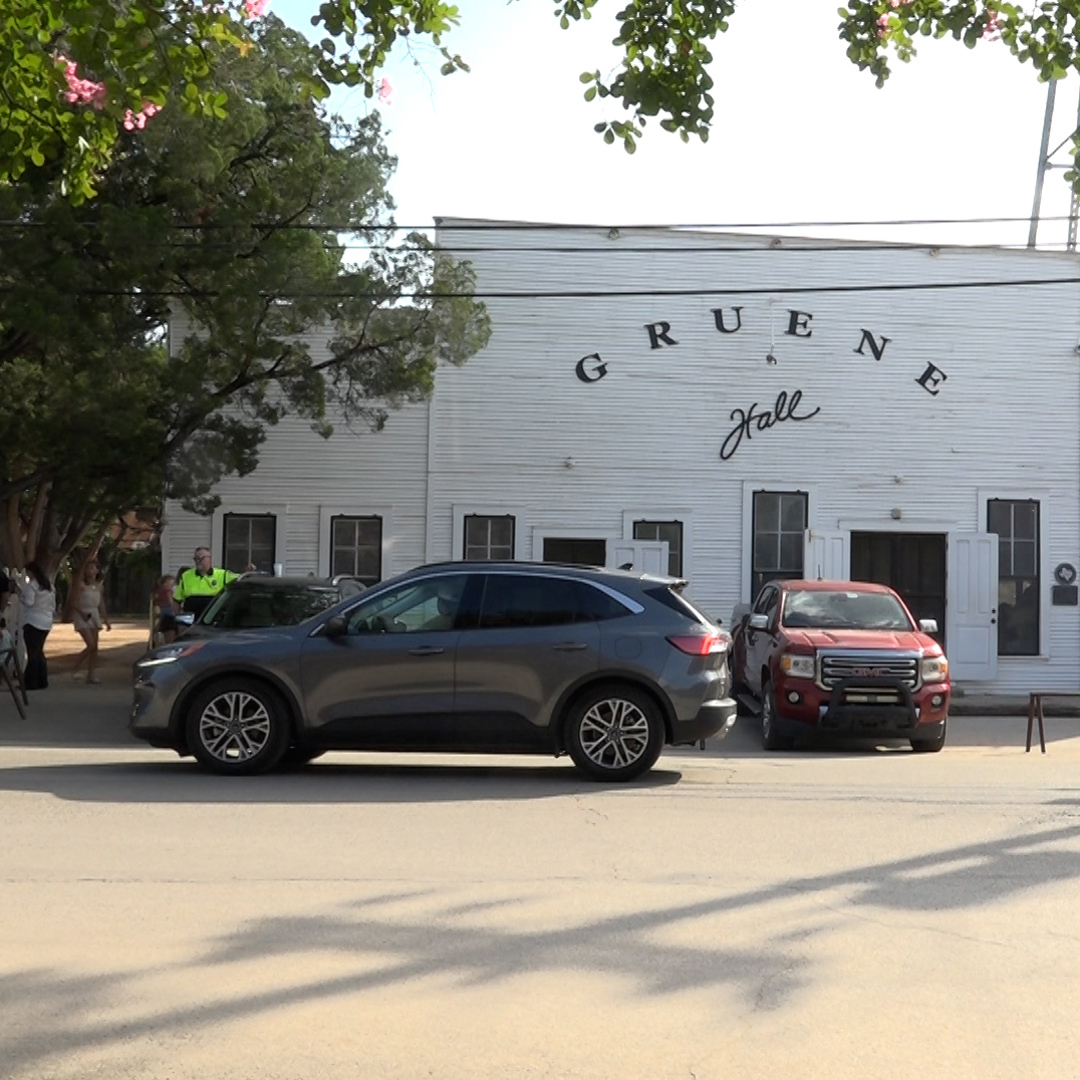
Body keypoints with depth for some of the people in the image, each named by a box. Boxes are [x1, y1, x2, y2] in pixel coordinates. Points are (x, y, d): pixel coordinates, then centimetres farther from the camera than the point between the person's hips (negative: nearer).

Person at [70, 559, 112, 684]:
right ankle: (75, 670, -1)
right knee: (91, 645, -15)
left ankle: (91, 674, 7)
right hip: (82, 616, -6)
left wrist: (106, 620, 11)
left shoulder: (99, 586, 9)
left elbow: (101, 605, 14)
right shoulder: (80, 585, -8)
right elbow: (74, 603, -10)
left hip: (94, 615, 6)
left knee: (94, 647, 3)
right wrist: (82, 613, -24)